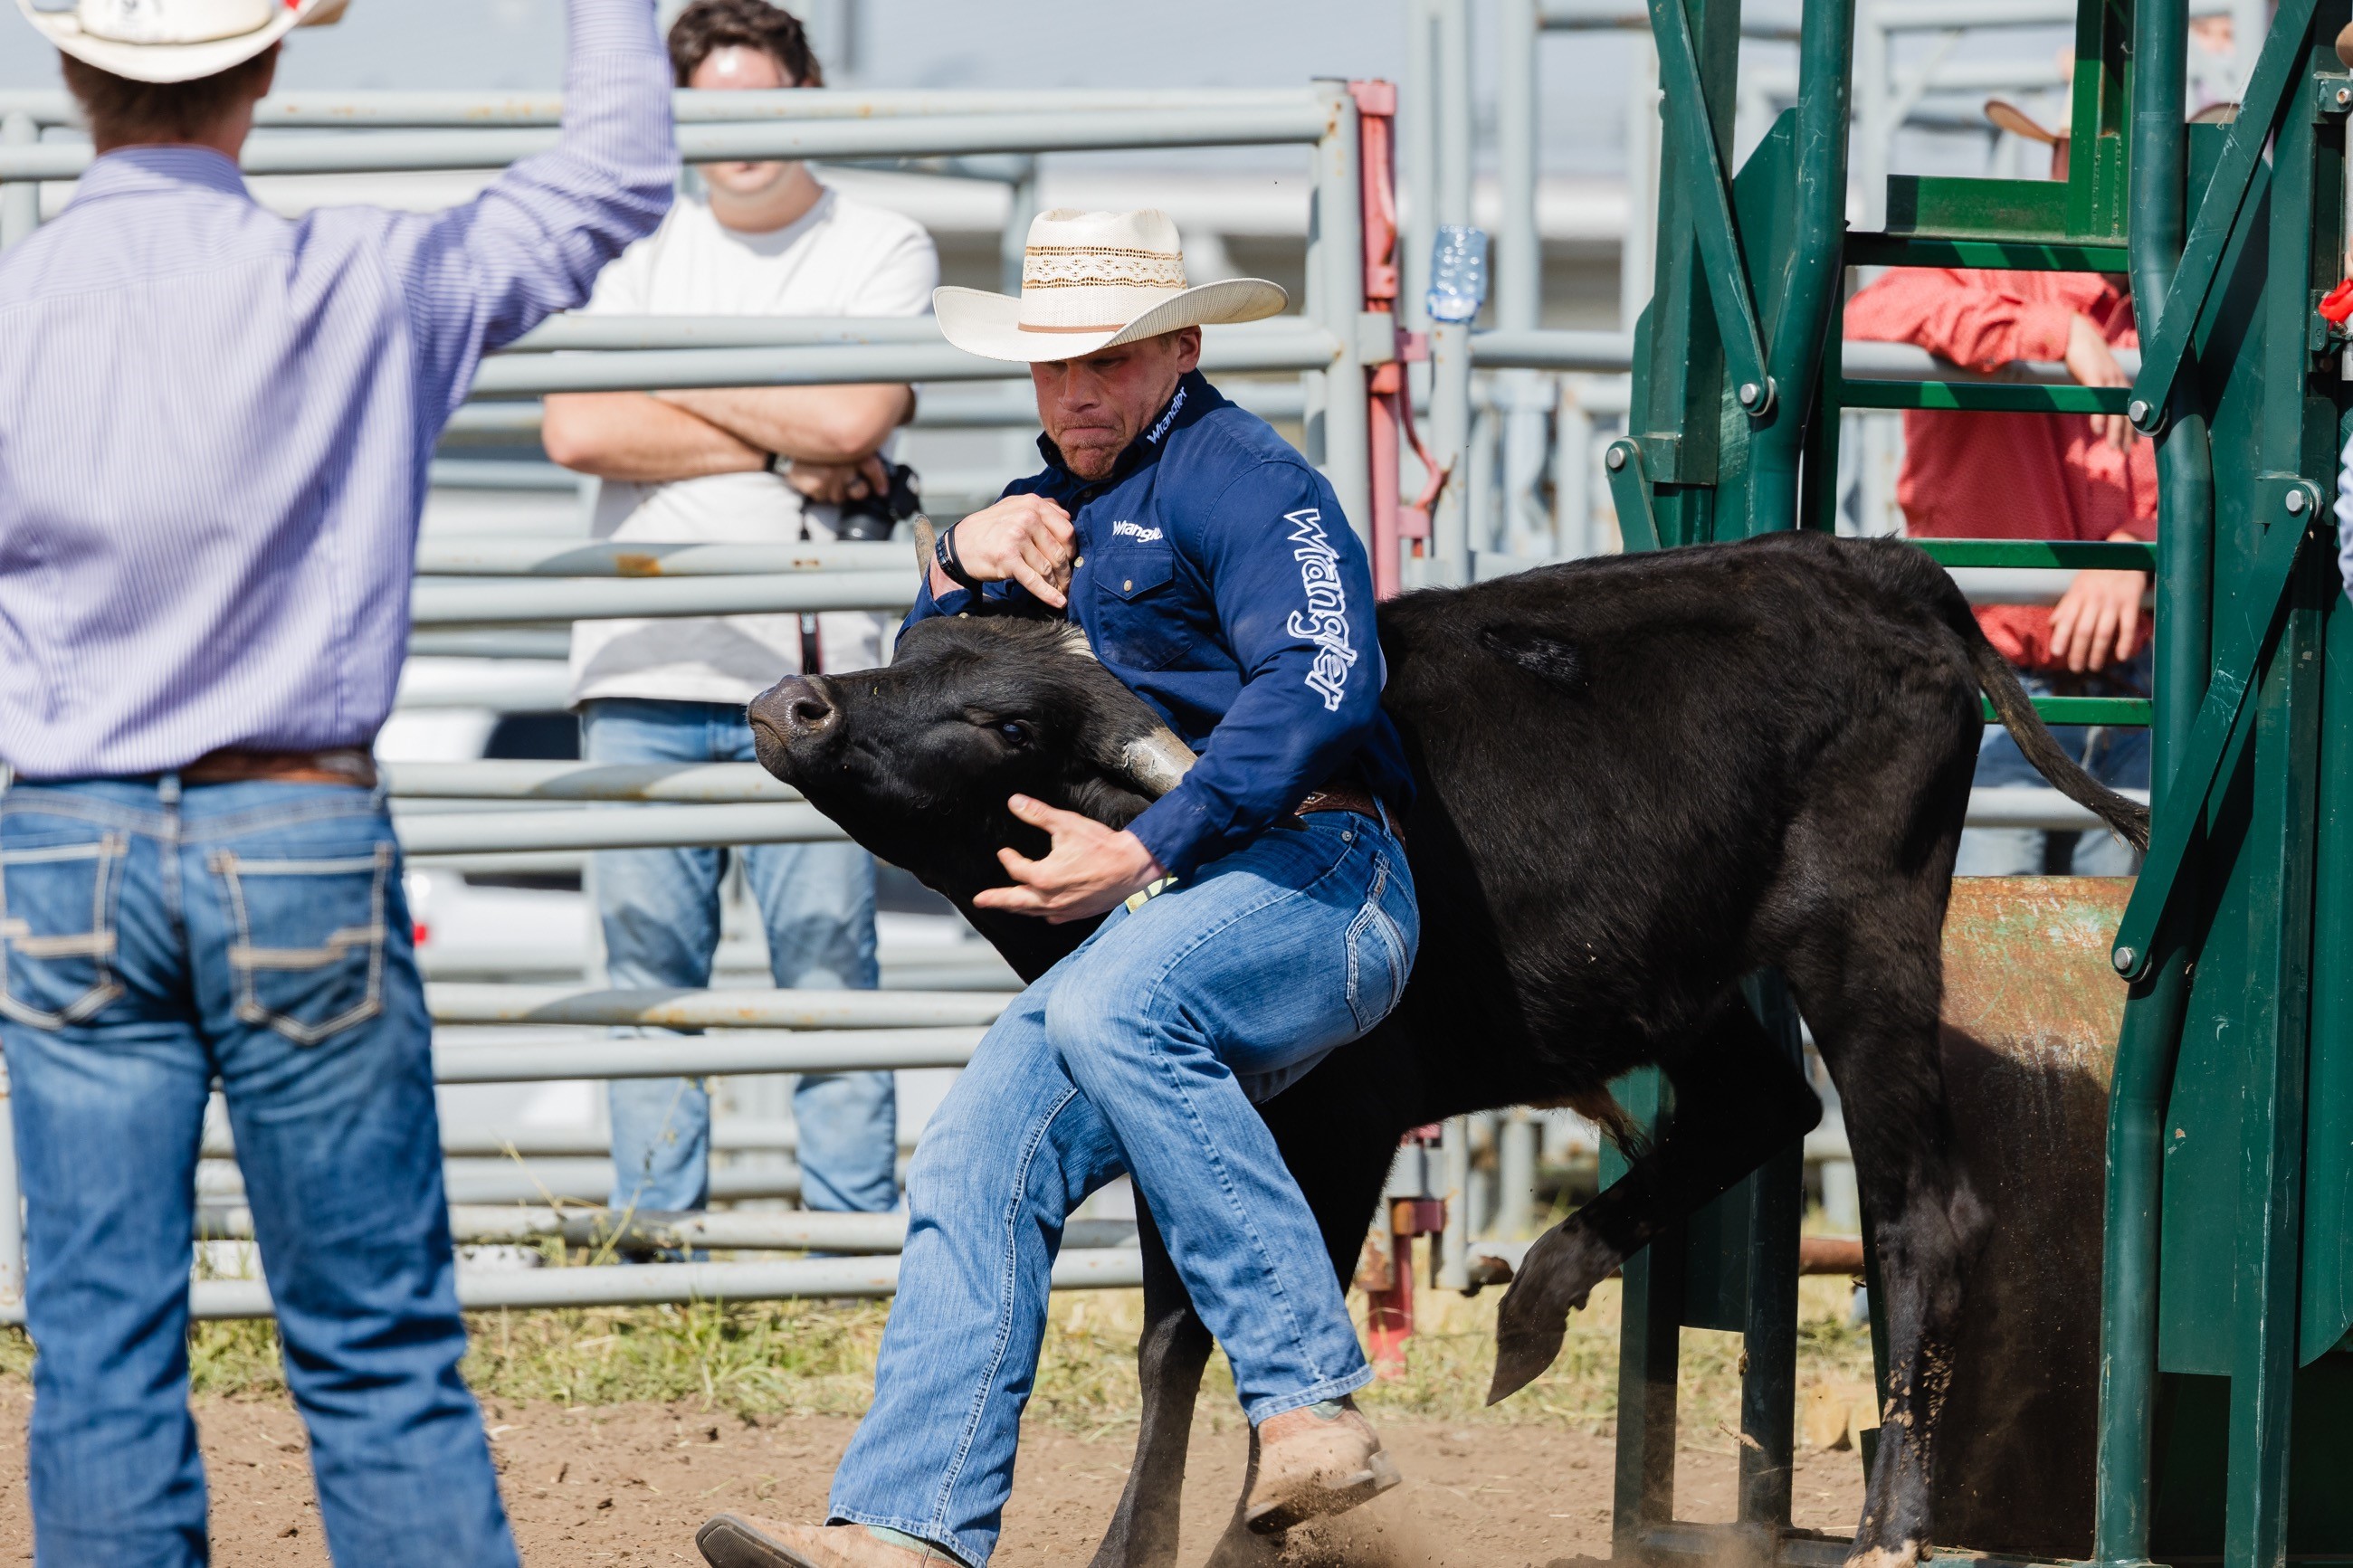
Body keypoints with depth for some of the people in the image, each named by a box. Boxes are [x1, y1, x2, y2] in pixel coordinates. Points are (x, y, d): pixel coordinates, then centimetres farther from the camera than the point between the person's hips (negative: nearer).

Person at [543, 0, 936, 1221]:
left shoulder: (883, 251, 8)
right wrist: (785, 454, -5)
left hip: (809, 673, -2)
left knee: (827, 959, -5)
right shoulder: (636, 253, 15)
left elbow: (853, 415, -10)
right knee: (647, 960, 2)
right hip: (641, 669, 3)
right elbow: (576, 431, -1)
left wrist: (670, 376, 0)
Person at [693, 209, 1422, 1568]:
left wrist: (1146, 852, -23)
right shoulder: (1056, 511, 24)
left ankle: (1313, 1397, -35)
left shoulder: (1238, 476, -4)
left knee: (1112, 1006, -36)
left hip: (1312, 878, -8)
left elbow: (1321, 684, -19)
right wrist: (964, 569, 8)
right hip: (1156, 917, 8)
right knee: (979, 1165, -8)